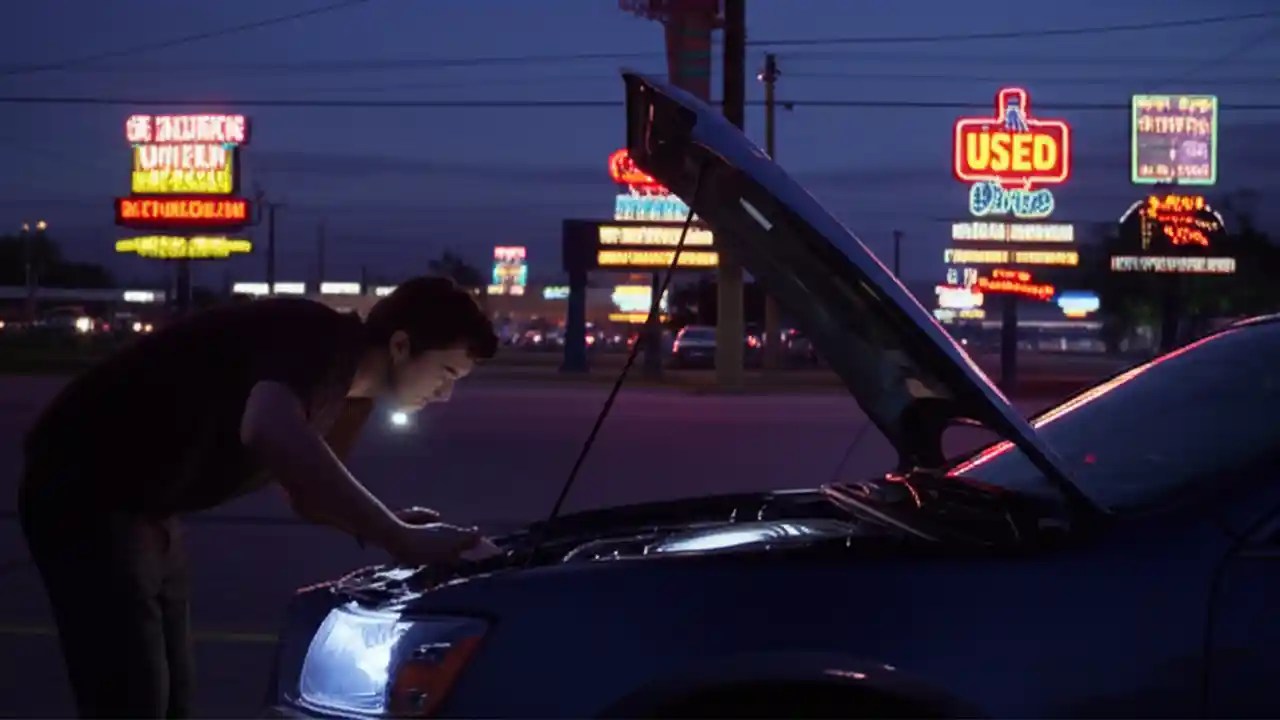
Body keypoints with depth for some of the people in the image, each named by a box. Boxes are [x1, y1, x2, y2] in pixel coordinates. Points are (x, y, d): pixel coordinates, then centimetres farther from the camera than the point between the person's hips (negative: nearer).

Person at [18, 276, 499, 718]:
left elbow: (308, 494, 19)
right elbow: (270, 434, -45)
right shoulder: (313, 338, -23)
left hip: (141, 509, 10)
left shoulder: (344, 385, 7)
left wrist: (390, 526, -2)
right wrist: (398, 538, -41)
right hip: (85, 497, -10)